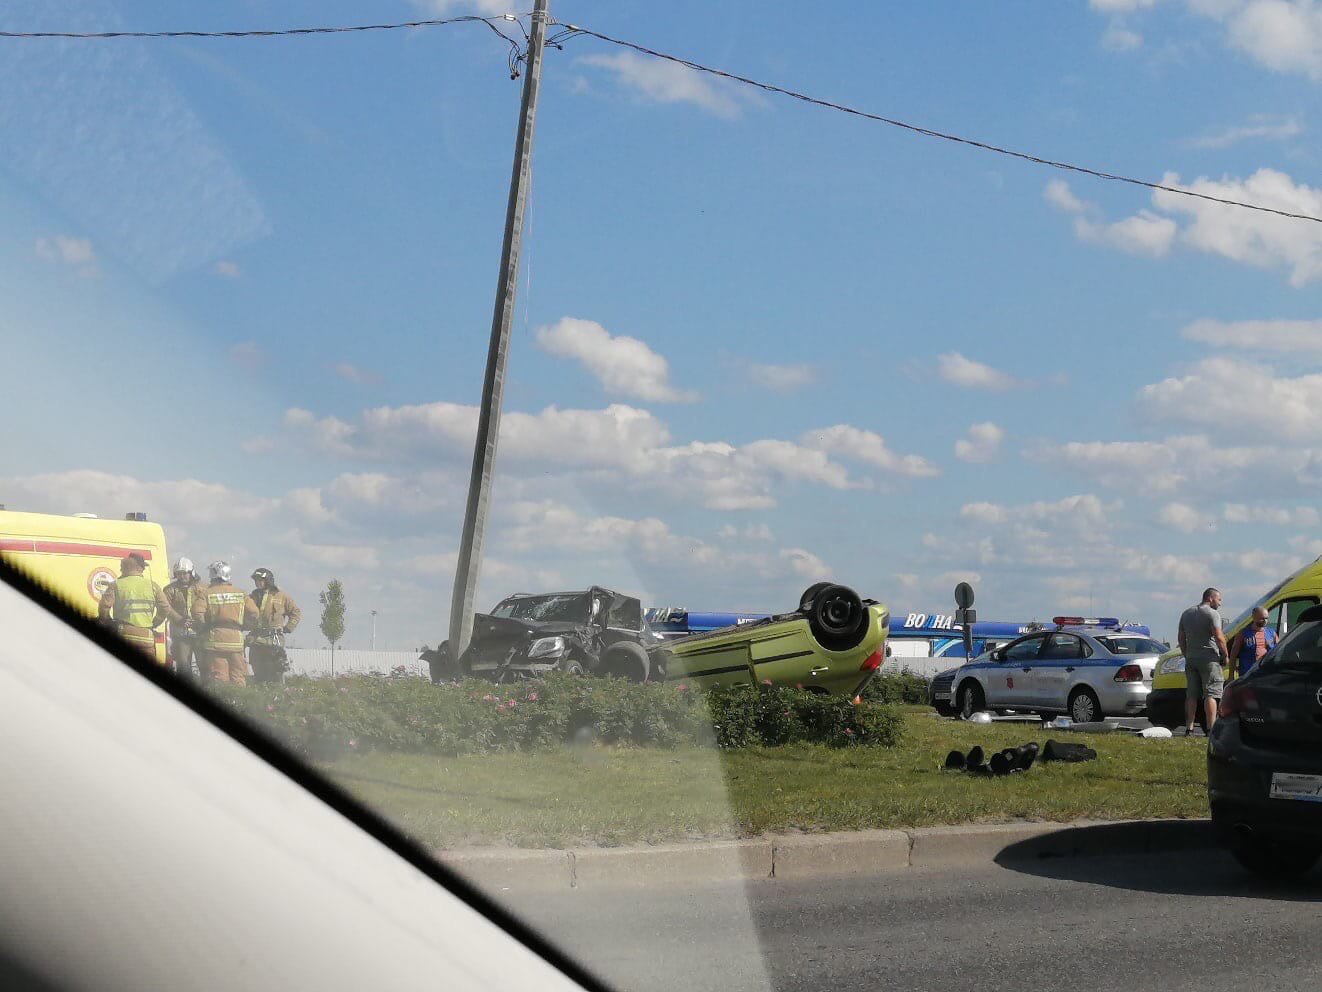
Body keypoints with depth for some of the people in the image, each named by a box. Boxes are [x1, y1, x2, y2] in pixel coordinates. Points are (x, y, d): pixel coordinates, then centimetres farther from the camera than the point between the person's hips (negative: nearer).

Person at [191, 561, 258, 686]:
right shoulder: (240, 593, 8)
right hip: (236, 638, 2)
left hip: (214, 639, -2)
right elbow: (253, 613, 1)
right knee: (238, 676, 7)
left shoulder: (206, 593, -1)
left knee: (218, 677, -2)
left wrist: (206, 625, 2)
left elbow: (197, 613, -14)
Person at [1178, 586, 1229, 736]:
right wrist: (1226, 656, -7)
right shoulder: (1212, 614, -8)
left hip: (1191, 658, 7)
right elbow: (1219, 637, -15)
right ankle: (1211, 728, -12)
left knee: (1191, 695, 9)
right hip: (1209, 659, -7)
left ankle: (1189, 728, 7)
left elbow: (1181, 638, 18)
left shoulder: (1186, 613, 15)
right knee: (1211, 694, -7)